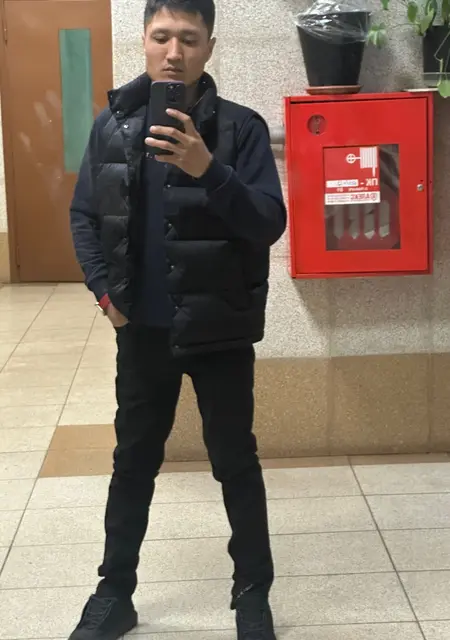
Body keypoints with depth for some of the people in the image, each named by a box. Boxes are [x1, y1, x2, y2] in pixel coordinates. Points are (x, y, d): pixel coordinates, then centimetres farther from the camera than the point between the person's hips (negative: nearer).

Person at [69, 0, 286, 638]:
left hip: (220, 330, -3)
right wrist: (104, 290, -3)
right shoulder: (113, 124, 0)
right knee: (133, 460, 15)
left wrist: (209, 171, -30)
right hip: (143, 329, 3)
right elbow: (84, 215, 8)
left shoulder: (240, 128, -10)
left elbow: (269, 224, -16)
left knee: (235, 462, 9)